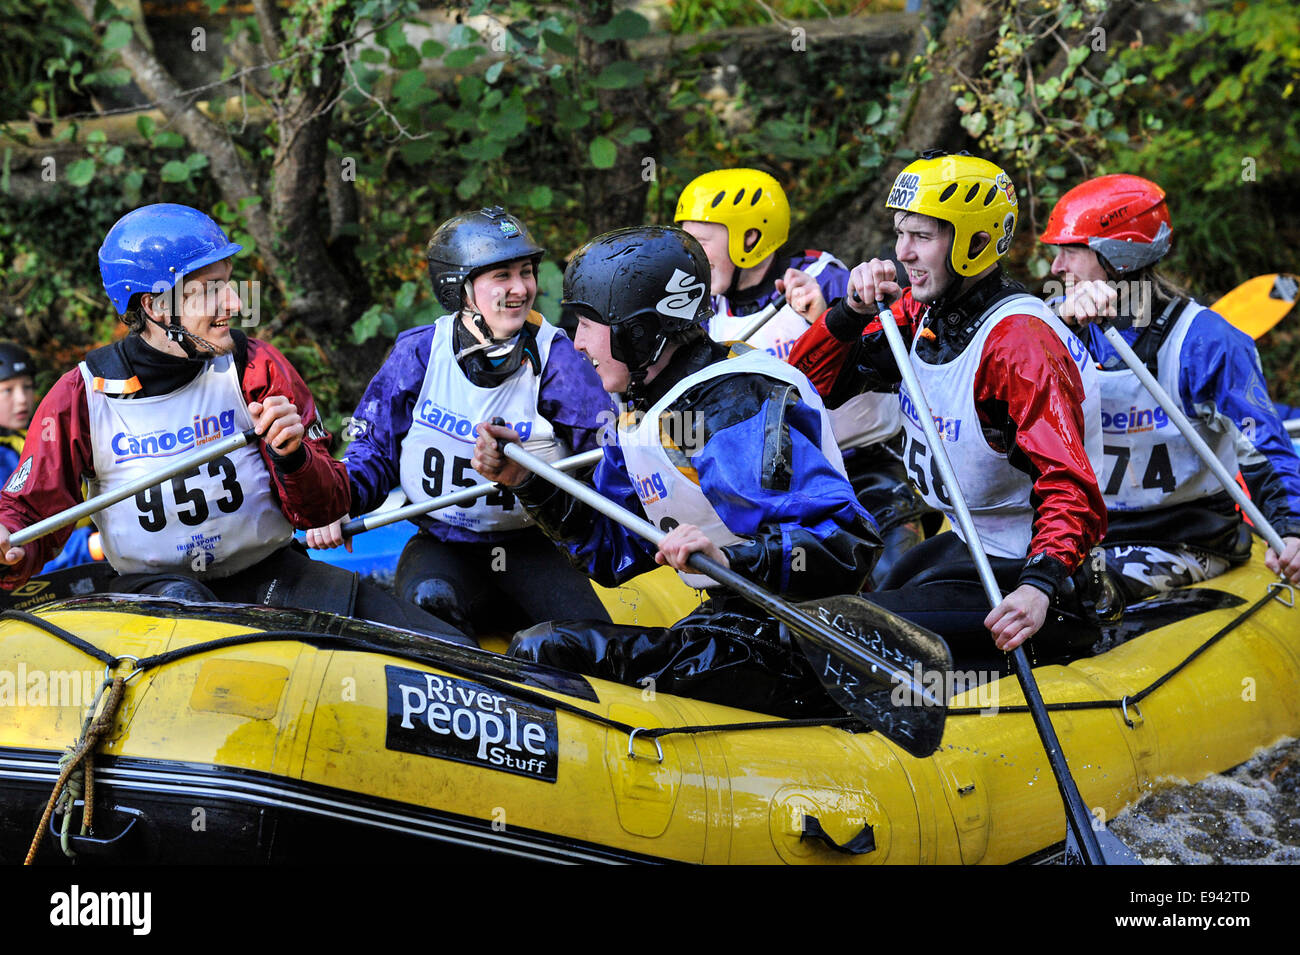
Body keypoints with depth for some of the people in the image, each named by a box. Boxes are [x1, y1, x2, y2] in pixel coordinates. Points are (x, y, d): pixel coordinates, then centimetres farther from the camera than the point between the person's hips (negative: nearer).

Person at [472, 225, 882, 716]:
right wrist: (530, 484, 6)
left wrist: (734, 558, -39)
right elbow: (615, 554, 16)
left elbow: (851, 547, -27)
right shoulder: (646, 410, 12)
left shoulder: (737, 408, -19)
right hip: (723, 622, 10)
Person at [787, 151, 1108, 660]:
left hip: (1021, 574, -9)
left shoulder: (1019, 341, -24)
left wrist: (1040, 588, -48)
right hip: (965, 544, 9)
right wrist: (851, 312, -10)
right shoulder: (920, 314, 2)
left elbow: (1070, 490, -32)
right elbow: (807, 384, 7)